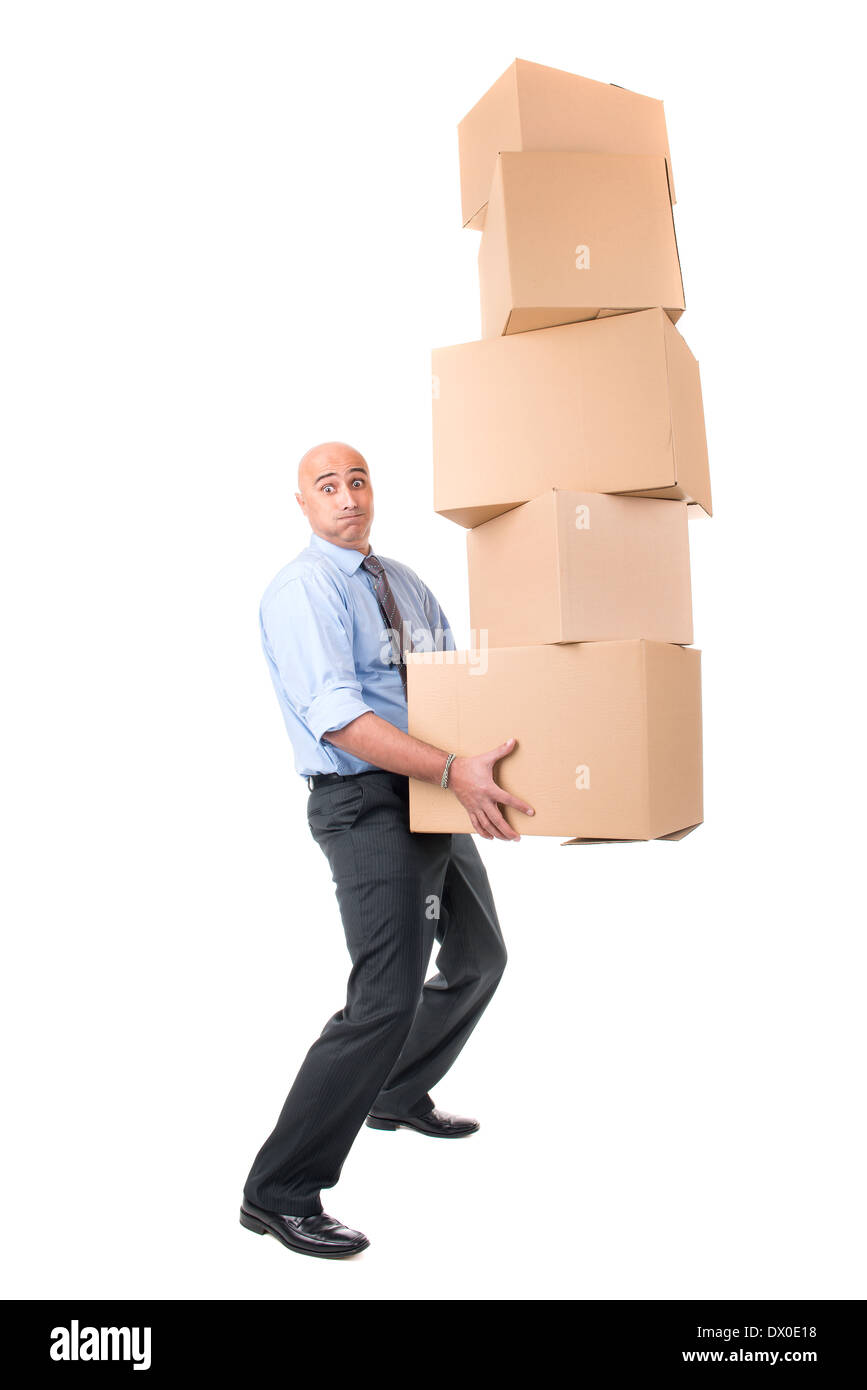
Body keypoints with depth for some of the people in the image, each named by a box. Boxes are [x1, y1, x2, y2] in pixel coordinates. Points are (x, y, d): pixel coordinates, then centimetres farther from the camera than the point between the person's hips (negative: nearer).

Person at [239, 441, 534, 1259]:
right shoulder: (301, 592, -14)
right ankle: (278, 1193, -2)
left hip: (433, 799, 9)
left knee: (479, 958, 24)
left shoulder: (405, 582, 13)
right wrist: (455, 771, -35)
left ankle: (399, 1097, 45)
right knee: (386, 1000, -15)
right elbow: (337, 717, -26)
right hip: (368, 807, -9)